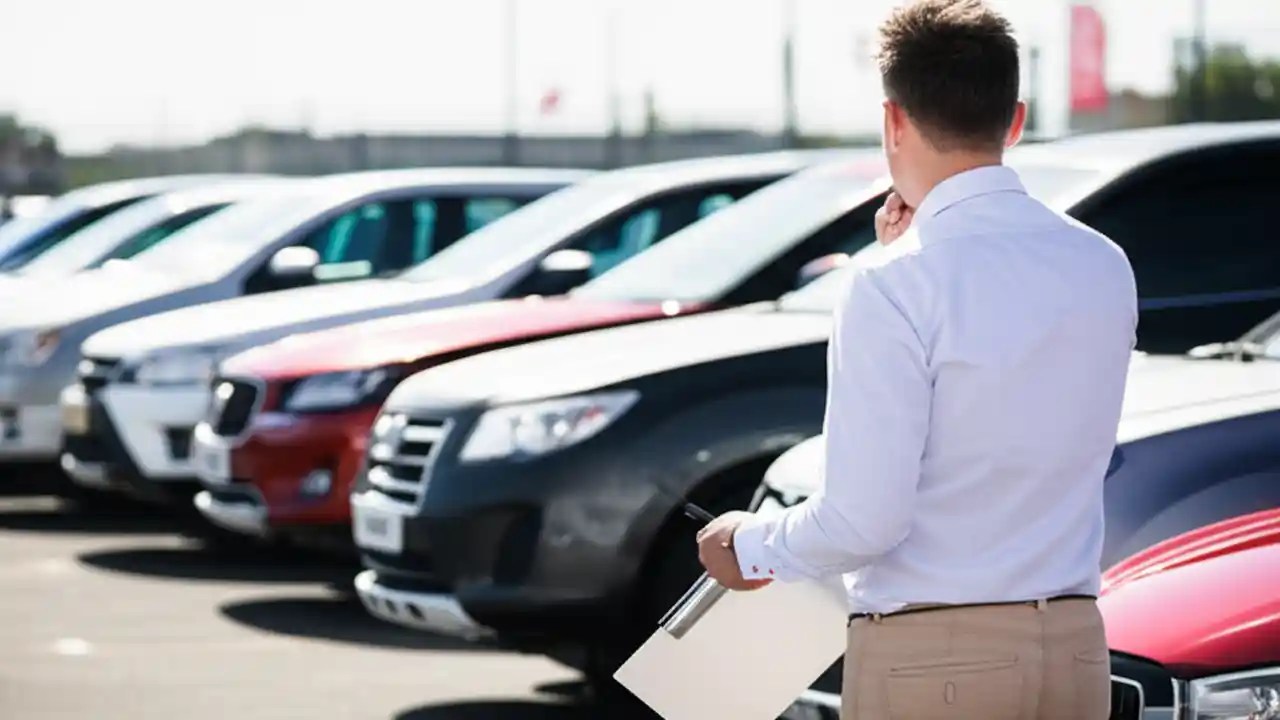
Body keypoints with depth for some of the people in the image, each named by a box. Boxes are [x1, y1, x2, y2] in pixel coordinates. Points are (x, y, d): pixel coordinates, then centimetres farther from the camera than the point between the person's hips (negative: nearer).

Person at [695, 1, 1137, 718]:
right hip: (1075, 654, 6)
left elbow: (864, 519, -15)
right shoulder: (1105, 269, 4)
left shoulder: (899, 287, -15)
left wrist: (753, 546, 4)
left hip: (931, 660, -6)